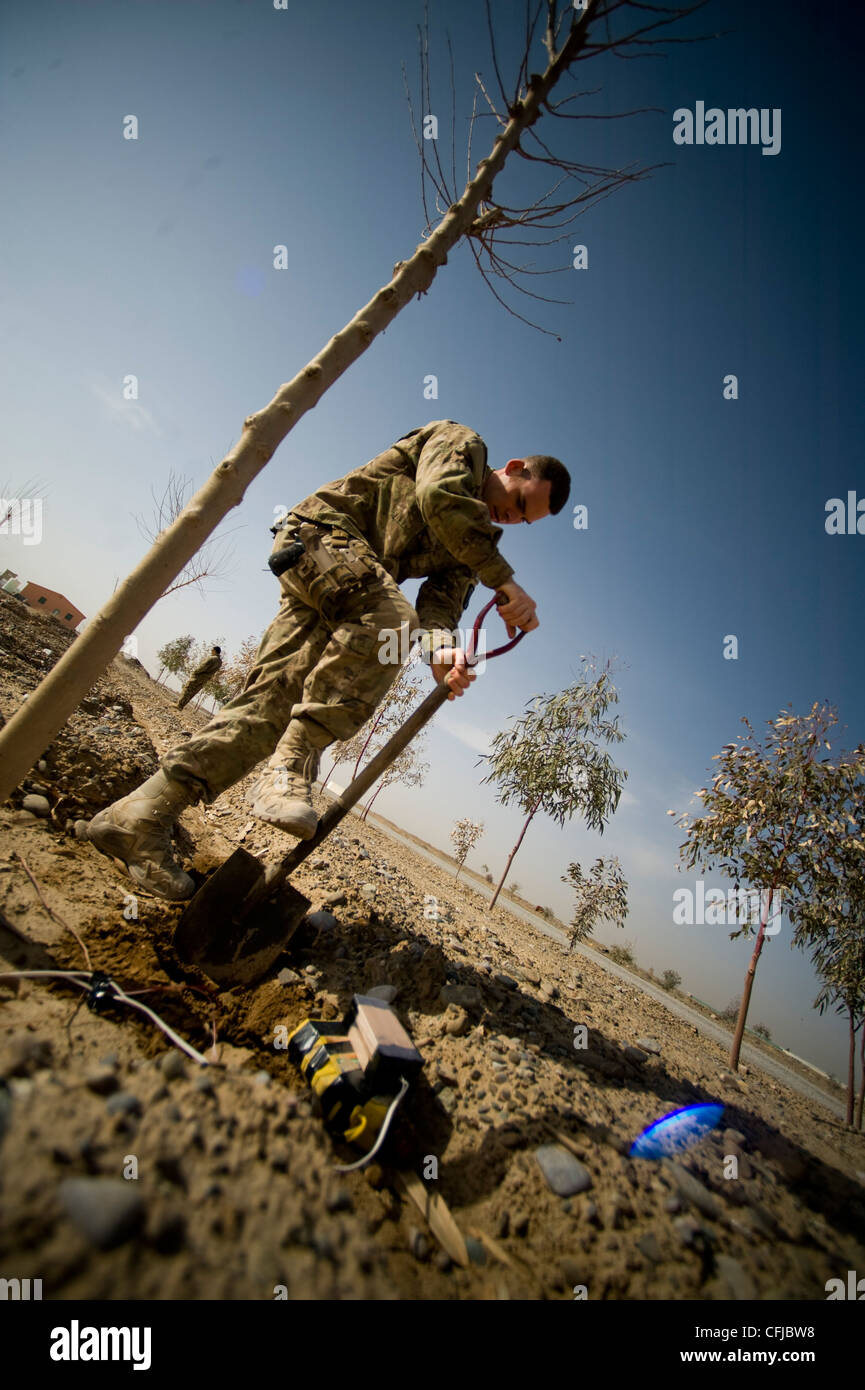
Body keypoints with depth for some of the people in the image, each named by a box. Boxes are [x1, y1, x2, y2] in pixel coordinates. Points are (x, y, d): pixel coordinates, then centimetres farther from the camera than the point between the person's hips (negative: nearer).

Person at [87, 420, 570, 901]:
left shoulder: (474, 542, 20)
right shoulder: (462, 442, 5)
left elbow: (442, 602, 4)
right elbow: (439, 497, -18)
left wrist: (444, 650, -19)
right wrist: (506, 582, -21)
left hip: (352, 596, 7)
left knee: (273, 702, -9)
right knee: (391, 615, -33)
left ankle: (141, 815, -8)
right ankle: (289, 770, -32)